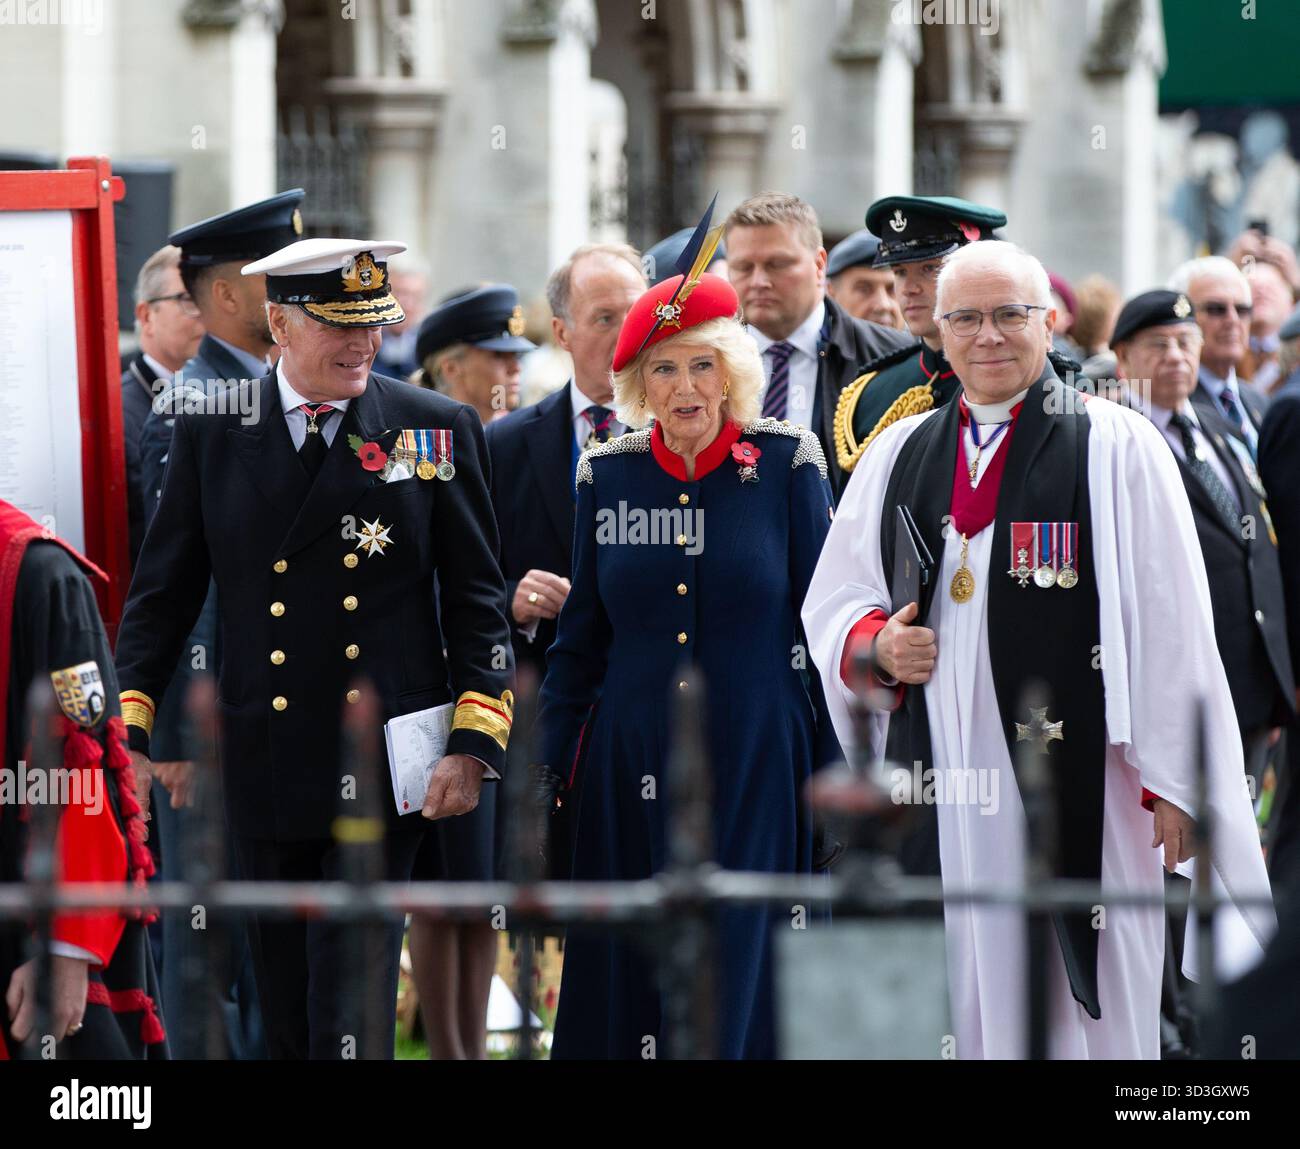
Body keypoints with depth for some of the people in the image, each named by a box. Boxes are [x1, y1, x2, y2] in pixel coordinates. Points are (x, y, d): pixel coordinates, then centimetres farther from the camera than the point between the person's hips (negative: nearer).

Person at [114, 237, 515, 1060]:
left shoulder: (437, 430, 1)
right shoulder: (212, 433, 4)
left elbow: (477, 597, 2)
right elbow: (164, 591, 7)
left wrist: (475, 743, -6)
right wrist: (125, 728, -2)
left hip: (382, 767, -2)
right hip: (265, 767, 2)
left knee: (352, 1018, -6)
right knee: (286, 1014, 10)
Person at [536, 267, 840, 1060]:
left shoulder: (787, 463, -1)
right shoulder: (606, 475, 6)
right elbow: (581, 642, 12)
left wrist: (835, 776, -3)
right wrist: (543, 776, 8)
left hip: (755, 769, -3)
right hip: (632, 773, 3)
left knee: (736, 972, -4)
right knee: (627, 984, 3)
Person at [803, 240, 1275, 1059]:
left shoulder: (1118, 448, 2)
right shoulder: (898, 454, 15)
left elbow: (1172, 628, -2)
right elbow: (831, 600, 20)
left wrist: (1174, 782, -7)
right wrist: (875, 646, -3)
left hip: (1070, 776, -4)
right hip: (930, 782, 4)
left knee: (1078, 1010, -4)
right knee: (945, 1019, 1)